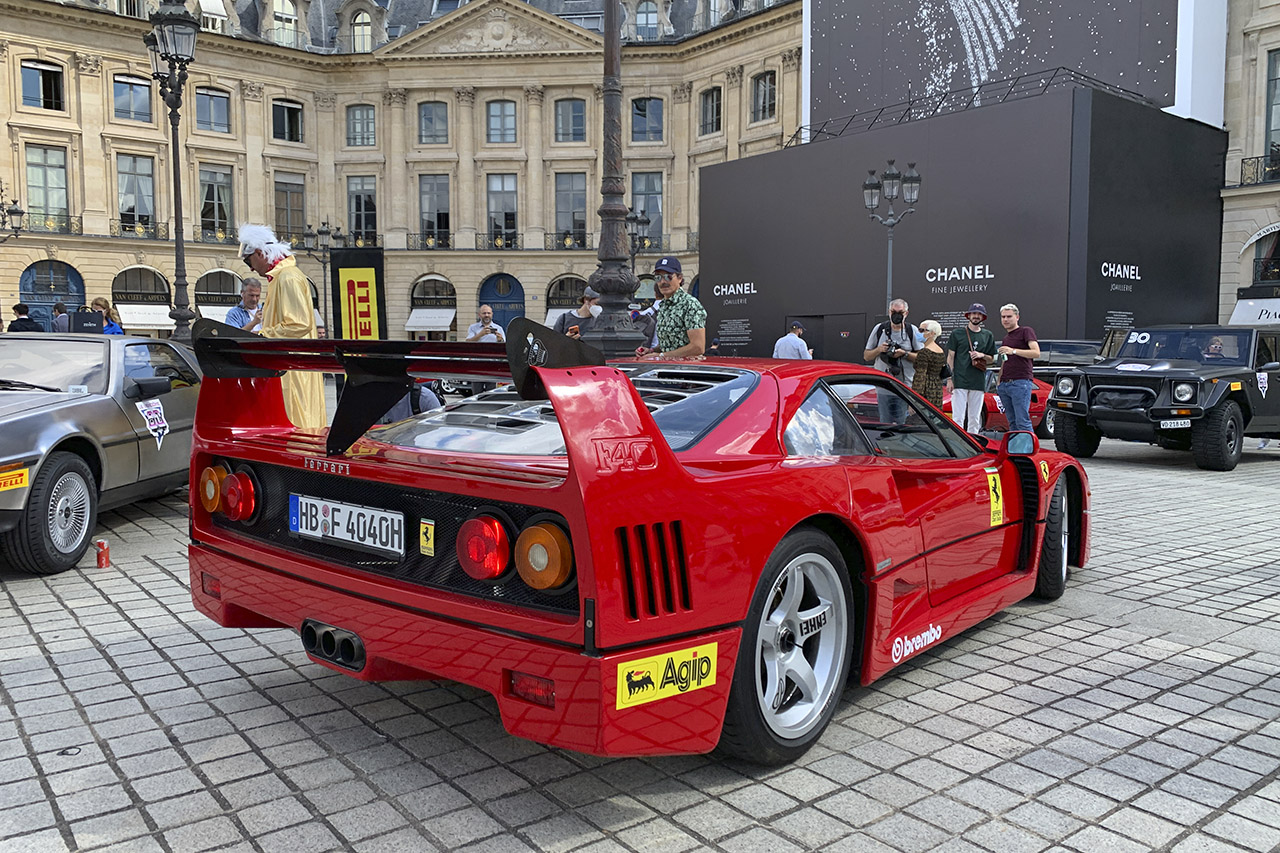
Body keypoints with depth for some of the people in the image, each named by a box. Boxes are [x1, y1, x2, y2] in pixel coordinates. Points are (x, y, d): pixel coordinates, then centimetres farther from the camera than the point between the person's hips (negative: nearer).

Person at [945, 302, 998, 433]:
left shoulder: (988, 335, 14)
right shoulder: (957, 333, 4)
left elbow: (992, 359, 20)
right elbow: (950, 357, 3)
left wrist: (982, 355, -3)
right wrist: (950, 379, -5)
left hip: (979, 383, 3)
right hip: (959, 381, -3)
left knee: (975, 419, 5)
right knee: (958, 417, -8)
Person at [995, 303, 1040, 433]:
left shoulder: (1026, 331, 1)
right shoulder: (1005, 338, 24)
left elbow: (1036, 353, -13)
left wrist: (1013, 351, -20)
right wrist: (998, 382, 19)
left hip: (1020, 383, -7)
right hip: (1004, 384, 8)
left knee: (1023, 422, -13)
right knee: (1012, 422, 6)